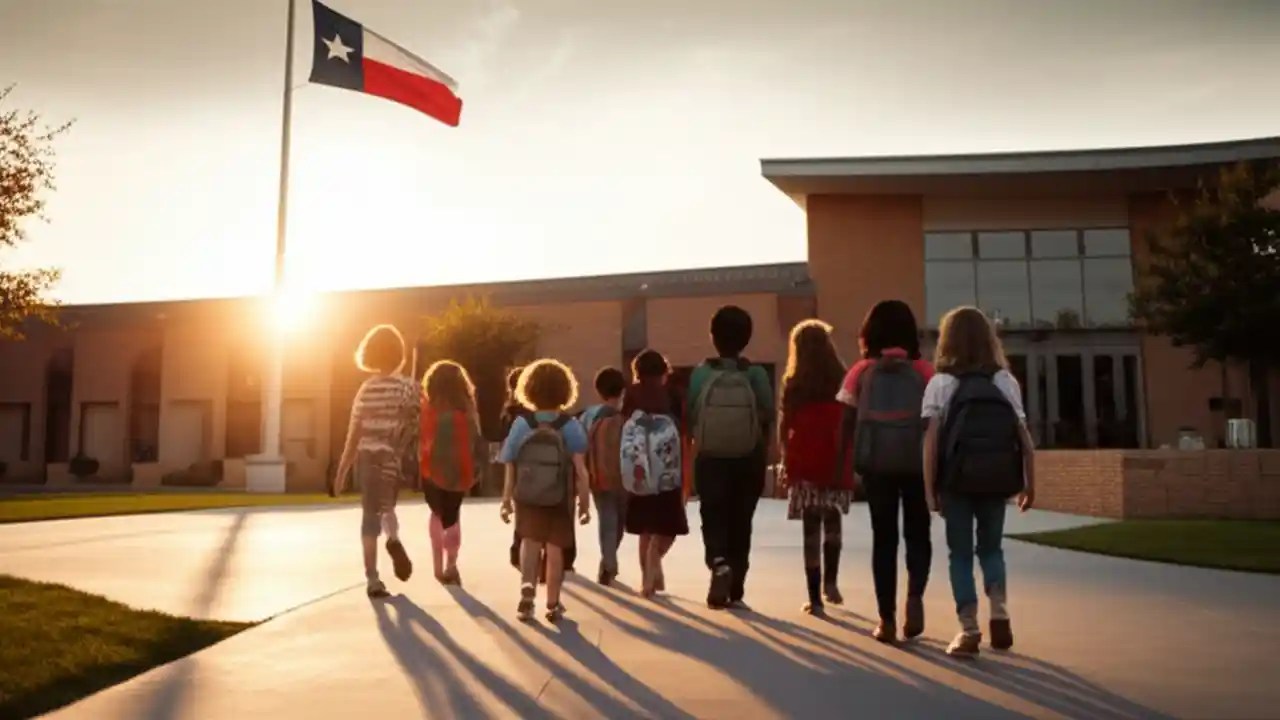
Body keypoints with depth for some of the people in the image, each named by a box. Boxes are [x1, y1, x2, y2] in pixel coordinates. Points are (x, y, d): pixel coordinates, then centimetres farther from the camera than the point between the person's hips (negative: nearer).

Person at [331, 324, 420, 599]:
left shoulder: (367, 389, 0)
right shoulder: (409, 386, -3)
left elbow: (354, 434, 0)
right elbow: (415, 427, -9)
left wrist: (342, 471, 5)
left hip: (368, 456, 0)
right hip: (393, 458, 0)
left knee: (370, 514, 8)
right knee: (386, 505, 23)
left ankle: (373, 579, 4)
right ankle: (394, 538, -9)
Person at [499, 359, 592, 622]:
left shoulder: (521, 424, -8)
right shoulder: (571, 426, -10)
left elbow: (510, 469, -6)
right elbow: (580, 471, -13)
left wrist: (506, 501, 4)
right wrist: (584, 503, -6)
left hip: (527, 499, 0)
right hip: (560, 500, 0)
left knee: (530, 541, 14)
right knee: (555, 548, 12)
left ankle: (527, 587, -9)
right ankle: (553, 605, 19)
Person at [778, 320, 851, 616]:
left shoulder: (793, 384, -2)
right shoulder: (841, 381, -2)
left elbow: (783, 428, -1)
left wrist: (786, 460, 11)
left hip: (804, 462, -1)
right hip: (835, 461, 1)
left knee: (811, 529, 4)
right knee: (832, 521, 22)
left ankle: (815, 597, 4)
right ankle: (830, 582, 14)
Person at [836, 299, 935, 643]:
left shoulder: (862, 371, 3)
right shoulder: (923, 371, 2)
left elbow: (847, 422, 1)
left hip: (875, 462, 0)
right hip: (916, 461, 0)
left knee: (884, 537, 8)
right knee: (917, 532, 15)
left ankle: (887, 619, 8)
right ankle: (915, 594, -10)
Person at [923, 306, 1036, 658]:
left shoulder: (940, 384, -2)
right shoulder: (1006, 381, 5)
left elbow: (931, 440, -8)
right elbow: (1024, 438, 1)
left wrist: (929, 488, -5)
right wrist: (1029, 484, 8)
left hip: (957, 482, -2)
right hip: (996, 481, 2)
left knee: (961, 554, 8)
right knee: (991, 548, 20)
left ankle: (969, 631, 4)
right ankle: (1000, 616, 3)